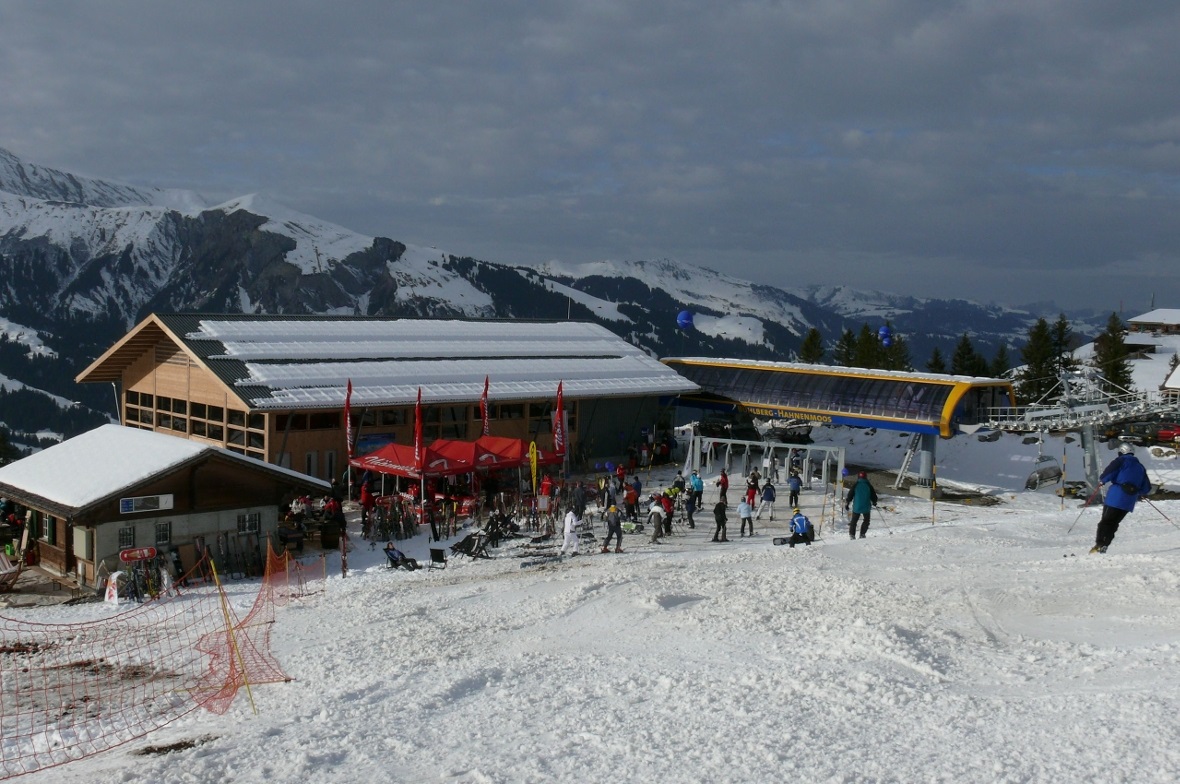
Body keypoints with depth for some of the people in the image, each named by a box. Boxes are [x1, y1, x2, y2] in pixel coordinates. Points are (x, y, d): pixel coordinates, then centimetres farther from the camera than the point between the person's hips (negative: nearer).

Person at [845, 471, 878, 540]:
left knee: (854, 521, 13)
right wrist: (874, 502, 24)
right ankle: (862, 534, 8)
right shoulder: (869, 486, -2)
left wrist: (846, 504, 10)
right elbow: (874, 497, 4)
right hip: (866, 508, 0)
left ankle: (852, 535, 5)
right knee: (866, 521, 18)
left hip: (856, 507, 0)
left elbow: (850, 496, -2)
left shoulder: (855, 486, -3)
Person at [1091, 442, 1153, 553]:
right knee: (1114, 523, 11)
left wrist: (1101, 480, 4)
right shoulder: (1140, 467, 20)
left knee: (1105, 521, -1)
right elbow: (1146, 488, 19)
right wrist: (1138, 493, 37)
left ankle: (1099, 544, -10)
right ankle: (1104, 545, 1)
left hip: (1116, 497, -5)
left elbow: (1109, 472, -14)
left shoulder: (1121, 460, 2)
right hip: (1129, 502, 5)